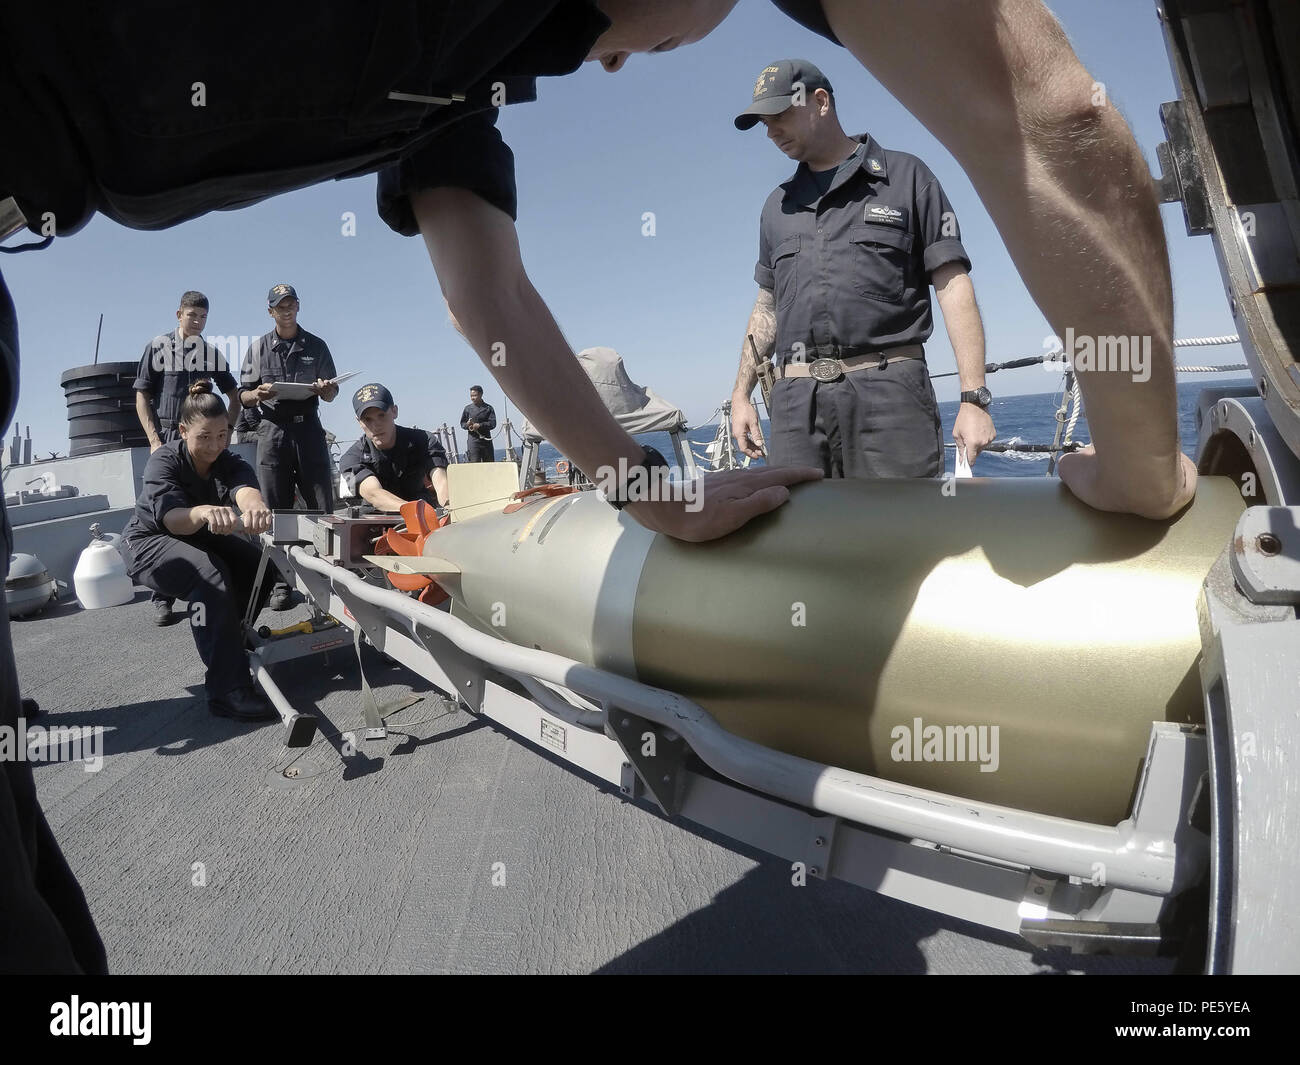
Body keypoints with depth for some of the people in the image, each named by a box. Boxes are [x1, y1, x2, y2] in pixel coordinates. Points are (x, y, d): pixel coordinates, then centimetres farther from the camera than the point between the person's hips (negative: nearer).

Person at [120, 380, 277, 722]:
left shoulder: (230, 463, -13)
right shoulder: (164, 461, -23)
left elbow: (245, 488, -39)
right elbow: (171, 517, -40)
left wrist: (254, 505, -65)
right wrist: (205, 512, -65)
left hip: (200, 538, 5)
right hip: (149, 542, -5)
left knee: (257, 563, -21)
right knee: (209, 574, -35)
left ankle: (226, 637, 4)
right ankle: (229, 691, -41)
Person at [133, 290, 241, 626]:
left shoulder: (211, 353, 13)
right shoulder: (158, 346, 5)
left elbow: (234, 395, 20)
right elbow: (142, 397, 3)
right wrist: (154, 440, -7)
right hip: (168, 440, -3)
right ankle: (162, 599, -5)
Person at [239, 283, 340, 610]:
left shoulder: (316, 346, 12)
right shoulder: (258, 348, 13)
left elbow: (332, 395, 13)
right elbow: (243, 396, 11)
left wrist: (324, 389, -11)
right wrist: (258, 394, -12)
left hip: (308, 428, 0)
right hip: (272, 431, 0)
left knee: (322, 508, -3)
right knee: (276, 512, 0)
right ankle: (281, 583, 5)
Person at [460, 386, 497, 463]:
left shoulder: (488, 408, 5)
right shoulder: (468, 409, 7)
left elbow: (493, 423, -4)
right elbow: (462, 423, 13)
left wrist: (480, 425, -16)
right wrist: (467, 425, -10)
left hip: (486, 439, 1)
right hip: (473, 440, -1)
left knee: (490, 463, 5)